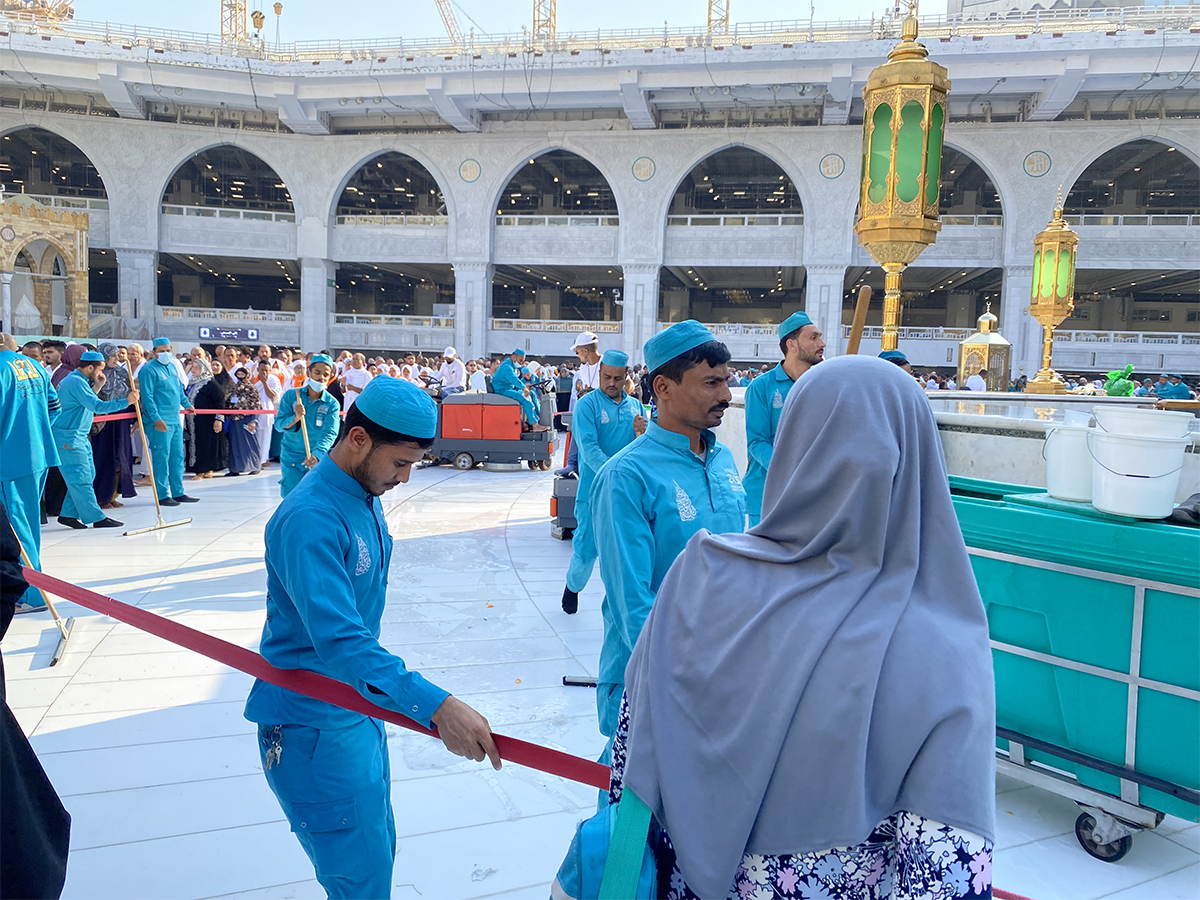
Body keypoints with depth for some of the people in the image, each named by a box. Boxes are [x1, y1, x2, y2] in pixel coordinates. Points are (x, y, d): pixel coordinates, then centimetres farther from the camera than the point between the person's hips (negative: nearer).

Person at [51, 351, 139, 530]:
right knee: (81, 478, -6)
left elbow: (88, 403, 19)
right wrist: (126, 401, -28)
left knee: (87, 475, 12)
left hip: (79, 437, 11)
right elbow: (97, 406, -27)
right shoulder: (76, 382, -18)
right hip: (69, 439, -11)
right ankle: (96, 518, -4)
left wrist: (96, 387, 8)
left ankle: (68, 514, 18)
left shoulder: (76, 380, 16)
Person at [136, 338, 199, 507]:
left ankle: (178, 493, 19)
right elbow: (147, 396, -15)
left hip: (175, 420, 8)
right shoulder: (149, 369, -10)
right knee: (161, 458, -4)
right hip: (159, 423, -8)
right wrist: (156, 418, -20)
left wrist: (187, 404, 30)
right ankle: (162, 496, 3)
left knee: (178, 457, 11)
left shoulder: (172, 366, 15)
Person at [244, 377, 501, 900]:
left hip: (360, 709, 9)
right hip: (316, 731, -9)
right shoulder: (311, 519, -27)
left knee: (378, 852, 20)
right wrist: (434, 705, -45)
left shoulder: (365, 494, 4)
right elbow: (339, 641, -37)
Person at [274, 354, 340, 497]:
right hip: (290, 457, 1)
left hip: (318, 459, -1)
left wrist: (317, 455, -36)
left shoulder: (332, 404, -7)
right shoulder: (291, 395, -3)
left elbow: (330, 433, -19)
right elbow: (278, 425, -5)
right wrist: (295, 418, -27)